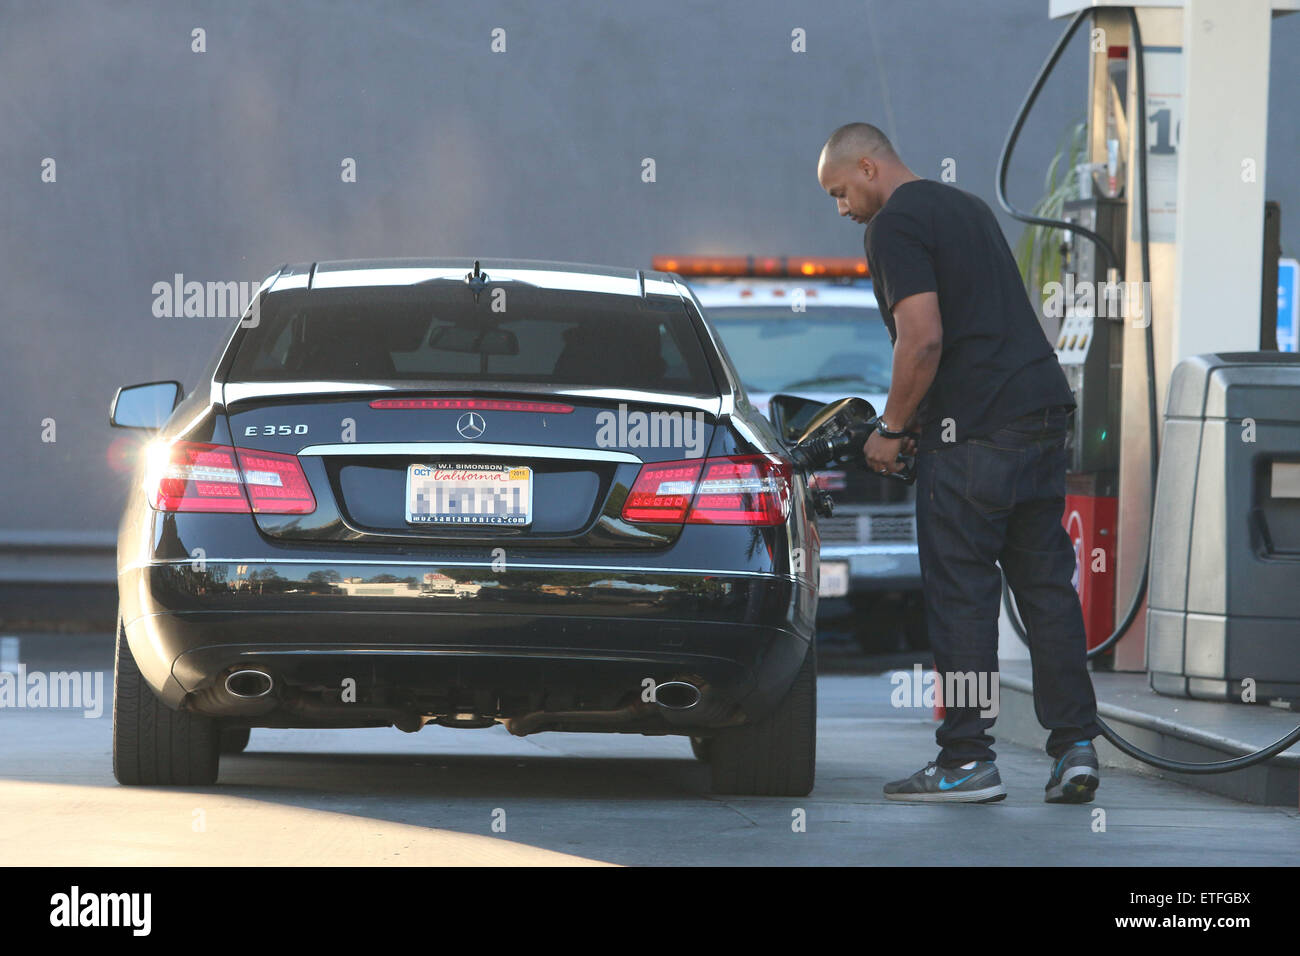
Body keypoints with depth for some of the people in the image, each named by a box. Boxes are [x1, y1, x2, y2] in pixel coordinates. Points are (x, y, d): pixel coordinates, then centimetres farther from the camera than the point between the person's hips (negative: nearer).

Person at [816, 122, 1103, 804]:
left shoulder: (894, 225, -7)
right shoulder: (965, 206, 22)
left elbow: (924, 340, -17)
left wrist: (891, 430, -5)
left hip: (974, 428, -9)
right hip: (1044, 405, 9)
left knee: (960, 590, -3)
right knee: (1046, 584, 9)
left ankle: (966, 760, -2)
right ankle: (1075, 745, 6)